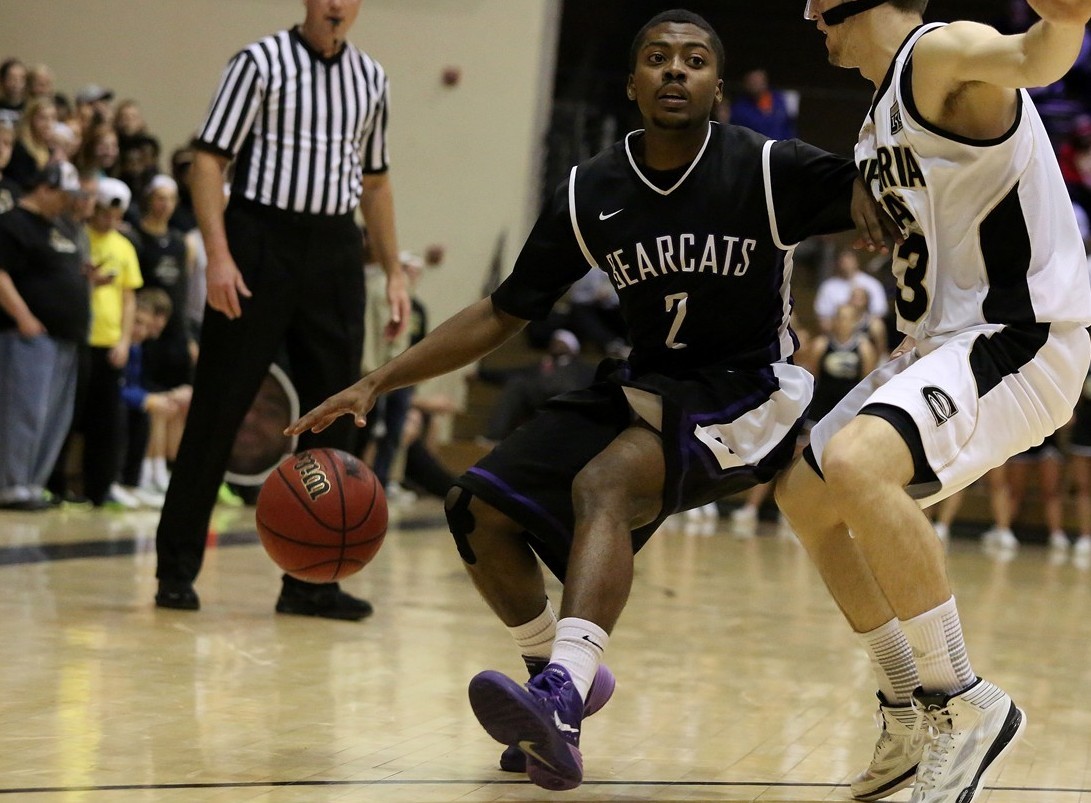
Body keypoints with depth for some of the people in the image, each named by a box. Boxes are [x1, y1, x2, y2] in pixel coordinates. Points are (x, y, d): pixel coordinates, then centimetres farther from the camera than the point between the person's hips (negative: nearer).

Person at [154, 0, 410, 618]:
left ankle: (310, 579, 11)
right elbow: (209, 157, -7)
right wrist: (218, 254, -17)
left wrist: (394, 272, 14)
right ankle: (177, 569, 7)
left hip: (336, 252, 5)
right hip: (261, 241, -5)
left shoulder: (371, 79, 11)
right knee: (219, 408, -2)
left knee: (335, 416, 3)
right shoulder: (261, 62, -4)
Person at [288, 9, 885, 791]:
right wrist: (376, 384, 0)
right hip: (644, 386, 6)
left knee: (601, 485, -32)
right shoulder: (590, 194, -2)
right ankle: (560, 673, 16)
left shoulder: (768, 169, -13)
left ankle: (561, 699, -48)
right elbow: (501, 315, 5)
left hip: (744, 396, -6)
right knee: (482, 506, -5)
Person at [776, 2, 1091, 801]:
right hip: (943, 341, 11)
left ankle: (967, 705, -20)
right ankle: (910, 716, 25)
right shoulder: (887, 105, 15)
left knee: (856, 464, -32)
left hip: (1021, 338, -11)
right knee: (807, 497, 18)